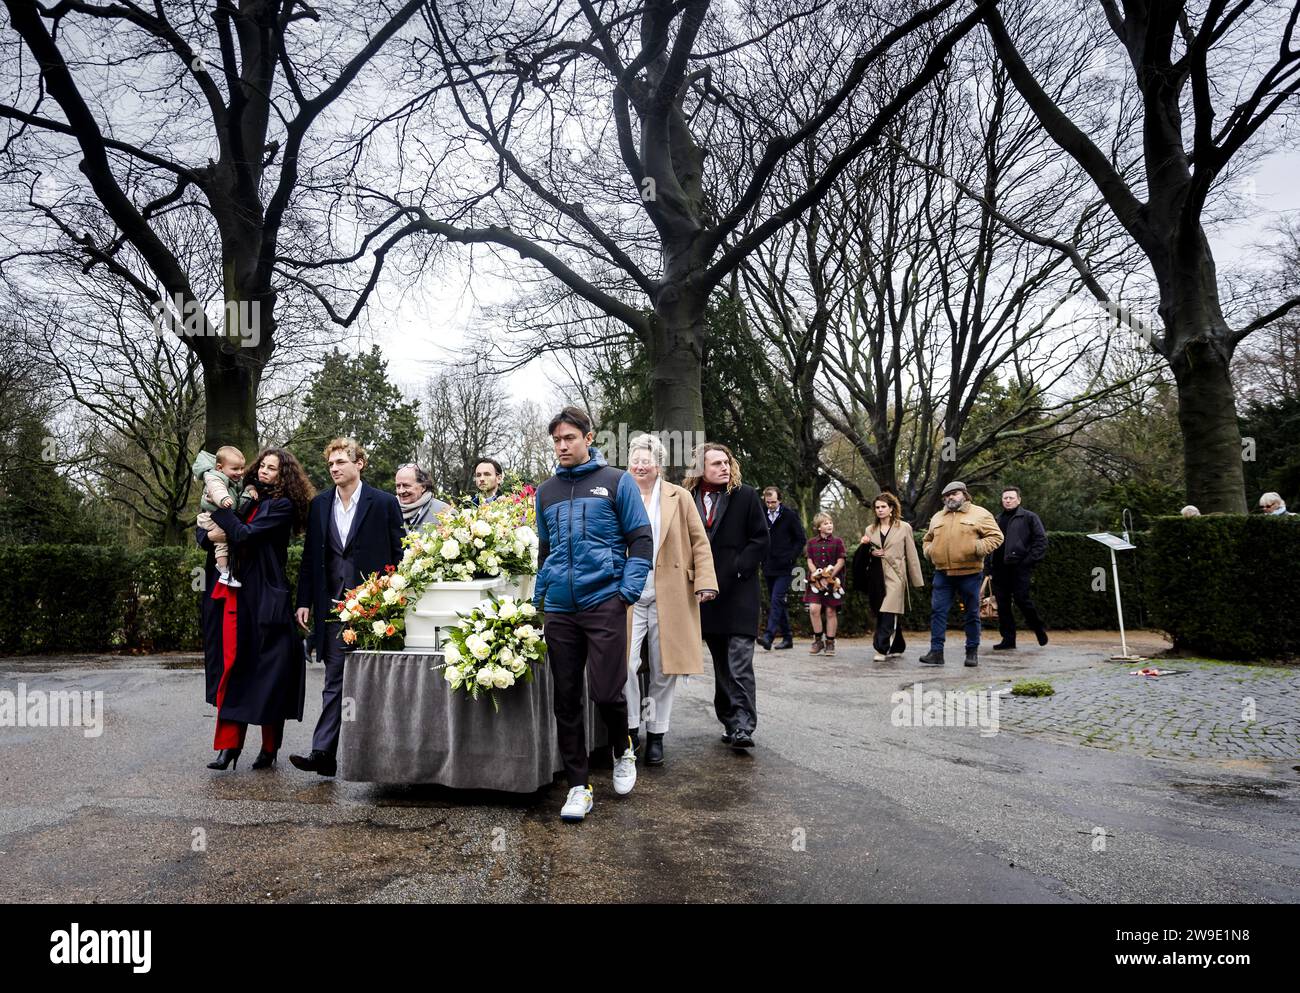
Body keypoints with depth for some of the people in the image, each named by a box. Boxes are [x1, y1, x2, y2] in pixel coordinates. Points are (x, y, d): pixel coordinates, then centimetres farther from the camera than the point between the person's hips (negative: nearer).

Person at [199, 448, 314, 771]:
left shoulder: (282, 505, -5)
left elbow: (247, 535, -16)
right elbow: (202, 532, 16)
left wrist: (222, 509, -5)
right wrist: (211, 535, -7)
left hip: (265, 599, -6)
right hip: (234, 595, 6)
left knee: (268, 671, 2)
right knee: (232, 667, 3)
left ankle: (269, 748, 15)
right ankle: (229, 745, 7)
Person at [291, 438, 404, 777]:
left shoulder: (384, 503, -2)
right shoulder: (320, 504, 10)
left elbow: (399, 554, -1)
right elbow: (310, 556, 12)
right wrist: (304, 601, 7)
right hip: (333, 606, 3)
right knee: (334, 680, 3)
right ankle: (323, 753, 3)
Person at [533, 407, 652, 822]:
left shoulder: (616, 481, 2)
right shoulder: (545, 491, 15)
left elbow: (641, 539, 0)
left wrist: (629, 590, -9)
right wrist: (540, 596, 14)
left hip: (604, 603, -4)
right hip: (559, 609, 4)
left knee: (606, 693, -6)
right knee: (566, 701, 5)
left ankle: (623, 751, 25)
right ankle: (578, 785, 16)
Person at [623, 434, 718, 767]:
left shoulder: (679, 497, 7)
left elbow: (699, 542, 5)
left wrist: (705, 582, -5)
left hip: (670, 597, 0)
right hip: (628, 597, 0)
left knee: (664, 670, 6)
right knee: (625, 663, -11)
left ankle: (656, 736, 22)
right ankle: (631, 731, 9)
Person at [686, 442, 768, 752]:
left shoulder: (745, 496, 2)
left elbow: (760, 540, -1)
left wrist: (736, 569, -10)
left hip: (738, 591, -3)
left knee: (739, 664, -11)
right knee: (721, 665, 11)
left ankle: (742, 727, -10)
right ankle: (730, 722, 20)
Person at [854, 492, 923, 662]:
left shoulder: (904, 528, 4)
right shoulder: (870, 530, 13)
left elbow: (912, 555, 3)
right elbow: (862, 556, 18)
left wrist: (917, 580, 0)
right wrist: (870, 552, -6)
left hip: (895, 576, -4)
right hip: (876, 577, 4)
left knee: (888, 613, -14)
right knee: (886, 615, 10)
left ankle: (882, 649, -17)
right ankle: (897, 647, 23)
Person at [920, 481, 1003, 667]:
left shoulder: (980, 514, 2)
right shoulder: (937, 518, 17)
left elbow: (996, 536, -2)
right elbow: (928, 539, 27)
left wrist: (978, 548, -16)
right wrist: (929, 551, 6)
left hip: (969, 573, -3)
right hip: (942, 573, 4)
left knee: (972, 613, 6)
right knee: (938, 611, -2)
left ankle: (972, 652, 16)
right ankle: (936, 651, 0)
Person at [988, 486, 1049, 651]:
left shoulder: (1029, 517, 3)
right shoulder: (997, 520, 20)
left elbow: (1041, 540, -3)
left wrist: (1030, 560, -12)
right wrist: (990, 568, 14)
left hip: (1019, 567, -6)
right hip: (1000, 569, 6)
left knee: (1021, 599, -11)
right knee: (1002, 605, 4)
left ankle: (1038, 628, 15)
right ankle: (1008, 639, 10)